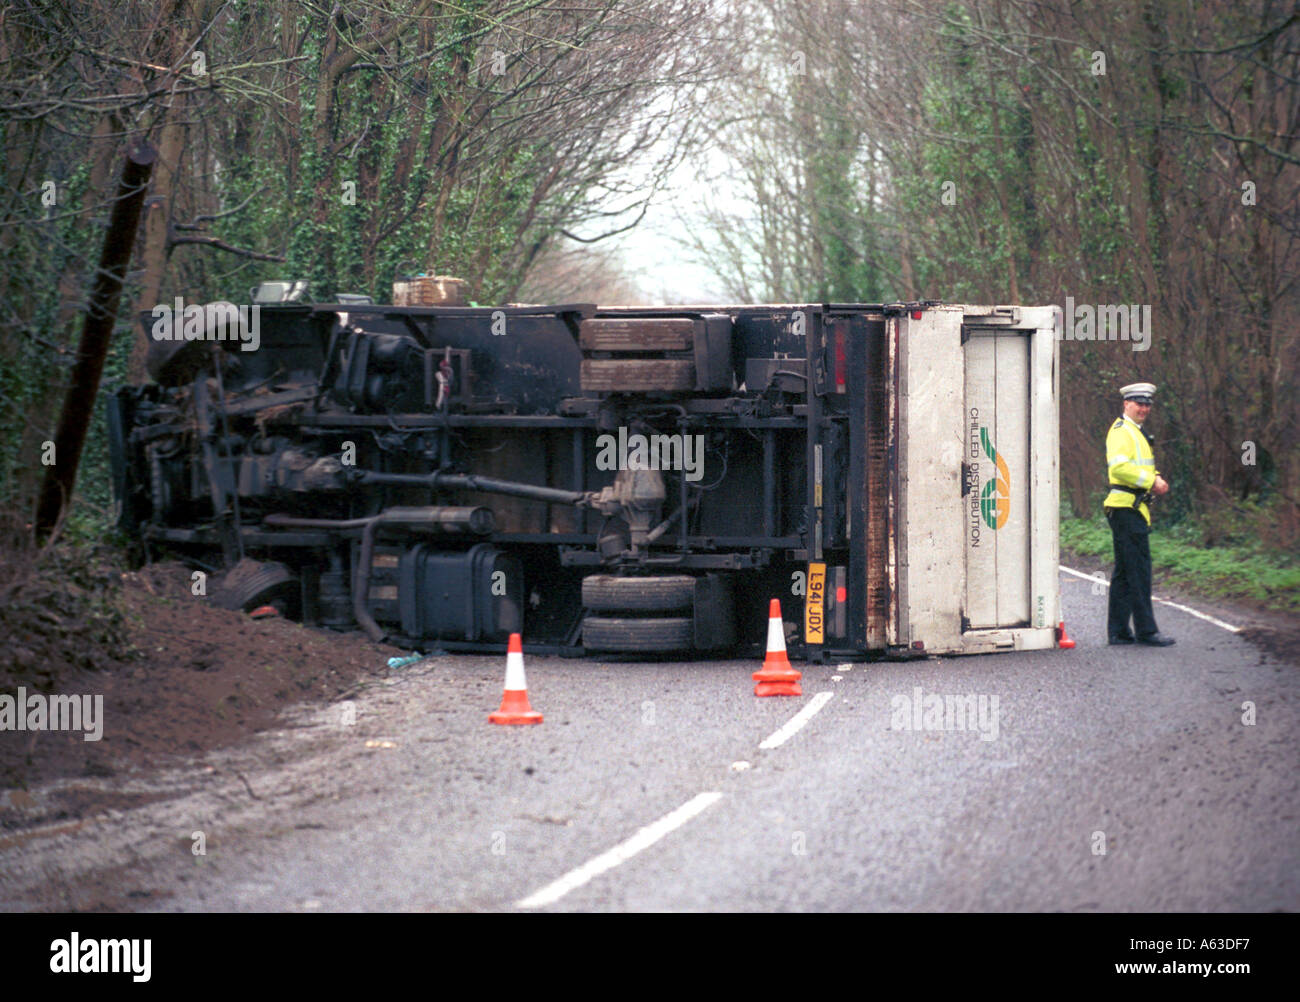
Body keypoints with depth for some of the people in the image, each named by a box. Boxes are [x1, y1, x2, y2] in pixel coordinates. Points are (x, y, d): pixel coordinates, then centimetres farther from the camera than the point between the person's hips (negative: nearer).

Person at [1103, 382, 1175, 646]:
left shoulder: (1135, 432, 23)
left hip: (1133, 509, 11)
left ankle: (1118, 631, 14)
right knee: (1139, 571, -9)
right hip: (1126, 508, -11)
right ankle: (1145, 630, -9)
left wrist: (1156, 480, 9)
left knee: (1124, 572, 11)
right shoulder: (1121, 431, -11)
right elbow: (1119, 467, -24)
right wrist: (1151, 481, -19)